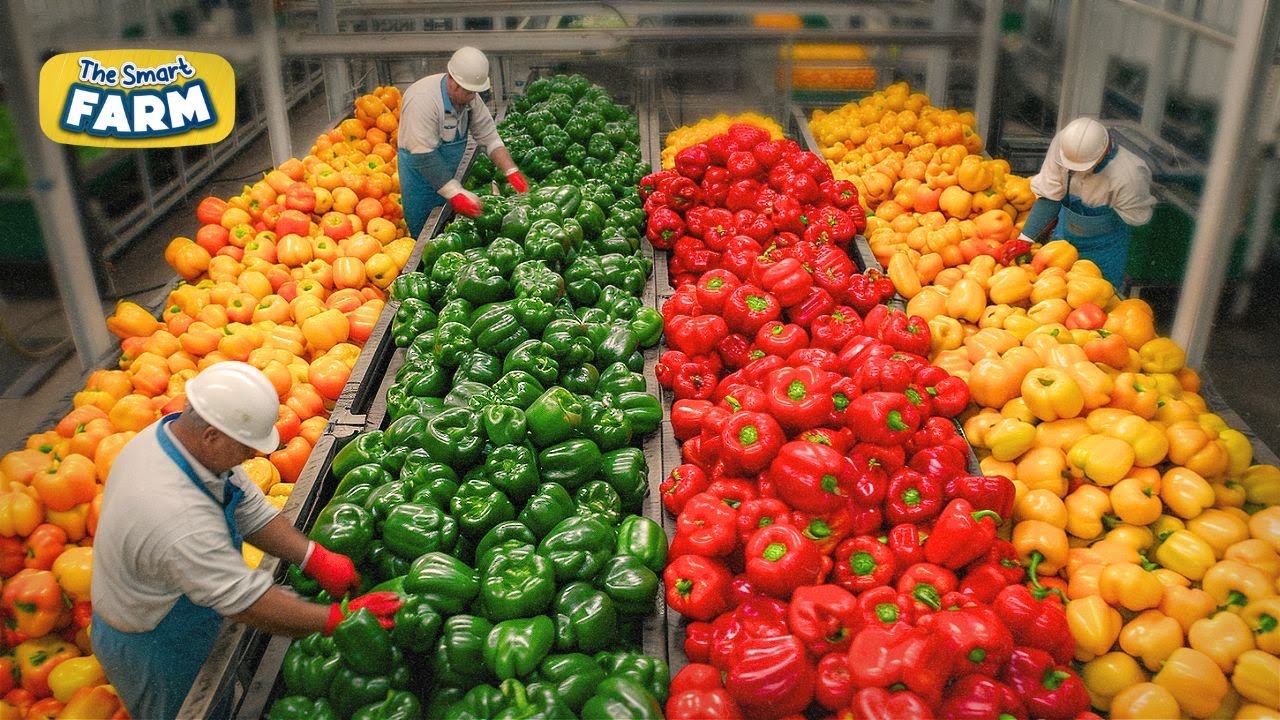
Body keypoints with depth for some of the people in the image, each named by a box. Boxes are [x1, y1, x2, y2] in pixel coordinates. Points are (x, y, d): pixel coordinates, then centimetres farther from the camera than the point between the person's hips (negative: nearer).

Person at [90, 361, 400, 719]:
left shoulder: (175, 432, -15)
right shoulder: (179, 519, -42)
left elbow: (251, 511, -9)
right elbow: (250, 603, -34)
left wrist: (319, 560, -16)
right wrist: (337, 619, -27)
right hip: (151, 652, -7)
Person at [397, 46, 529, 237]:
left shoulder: (470, 97, -7)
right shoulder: (423, 99, -29)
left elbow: (489, 138, -1)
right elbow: (424, 156, -31)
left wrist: (512, 172, -13)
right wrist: (455, 194, -33)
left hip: (449, 176, 6)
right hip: (422, 176, -6)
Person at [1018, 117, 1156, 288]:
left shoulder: (1127, 176, -35)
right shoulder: (1062, 143, -27)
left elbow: (1137, 217, -16)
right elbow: (1048, 196, -20)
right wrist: (1024, 239, -25)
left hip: (1104, 248, -3)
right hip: (1064, 235, 3)